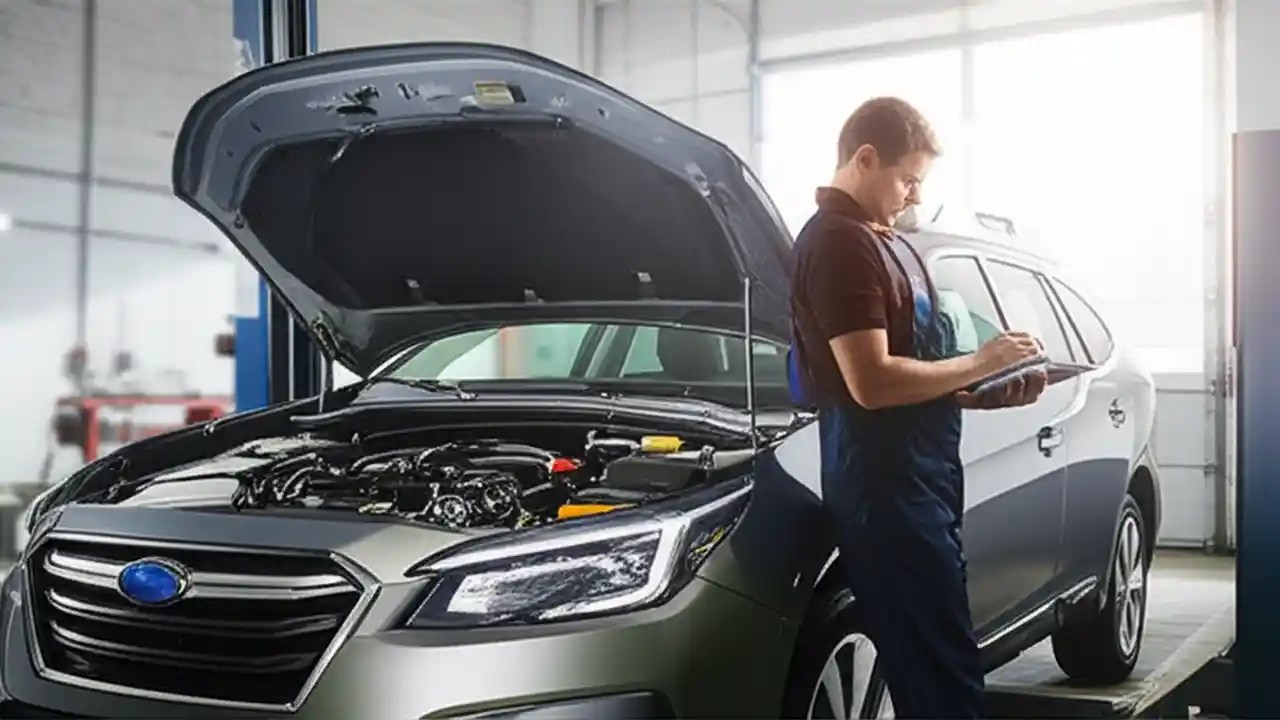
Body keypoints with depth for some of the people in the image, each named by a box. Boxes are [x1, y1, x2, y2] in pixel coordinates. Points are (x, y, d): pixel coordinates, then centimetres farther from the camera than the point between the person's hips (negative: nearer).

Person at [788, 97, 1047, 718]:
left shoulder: (886, 243, 19)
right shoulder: (838, 244, -14)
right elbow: (871, 382, -22)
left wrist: (991, 393, 10)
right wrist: (980, 364, -11)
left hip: (923, 478, 10)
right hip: (885, 485, -10)